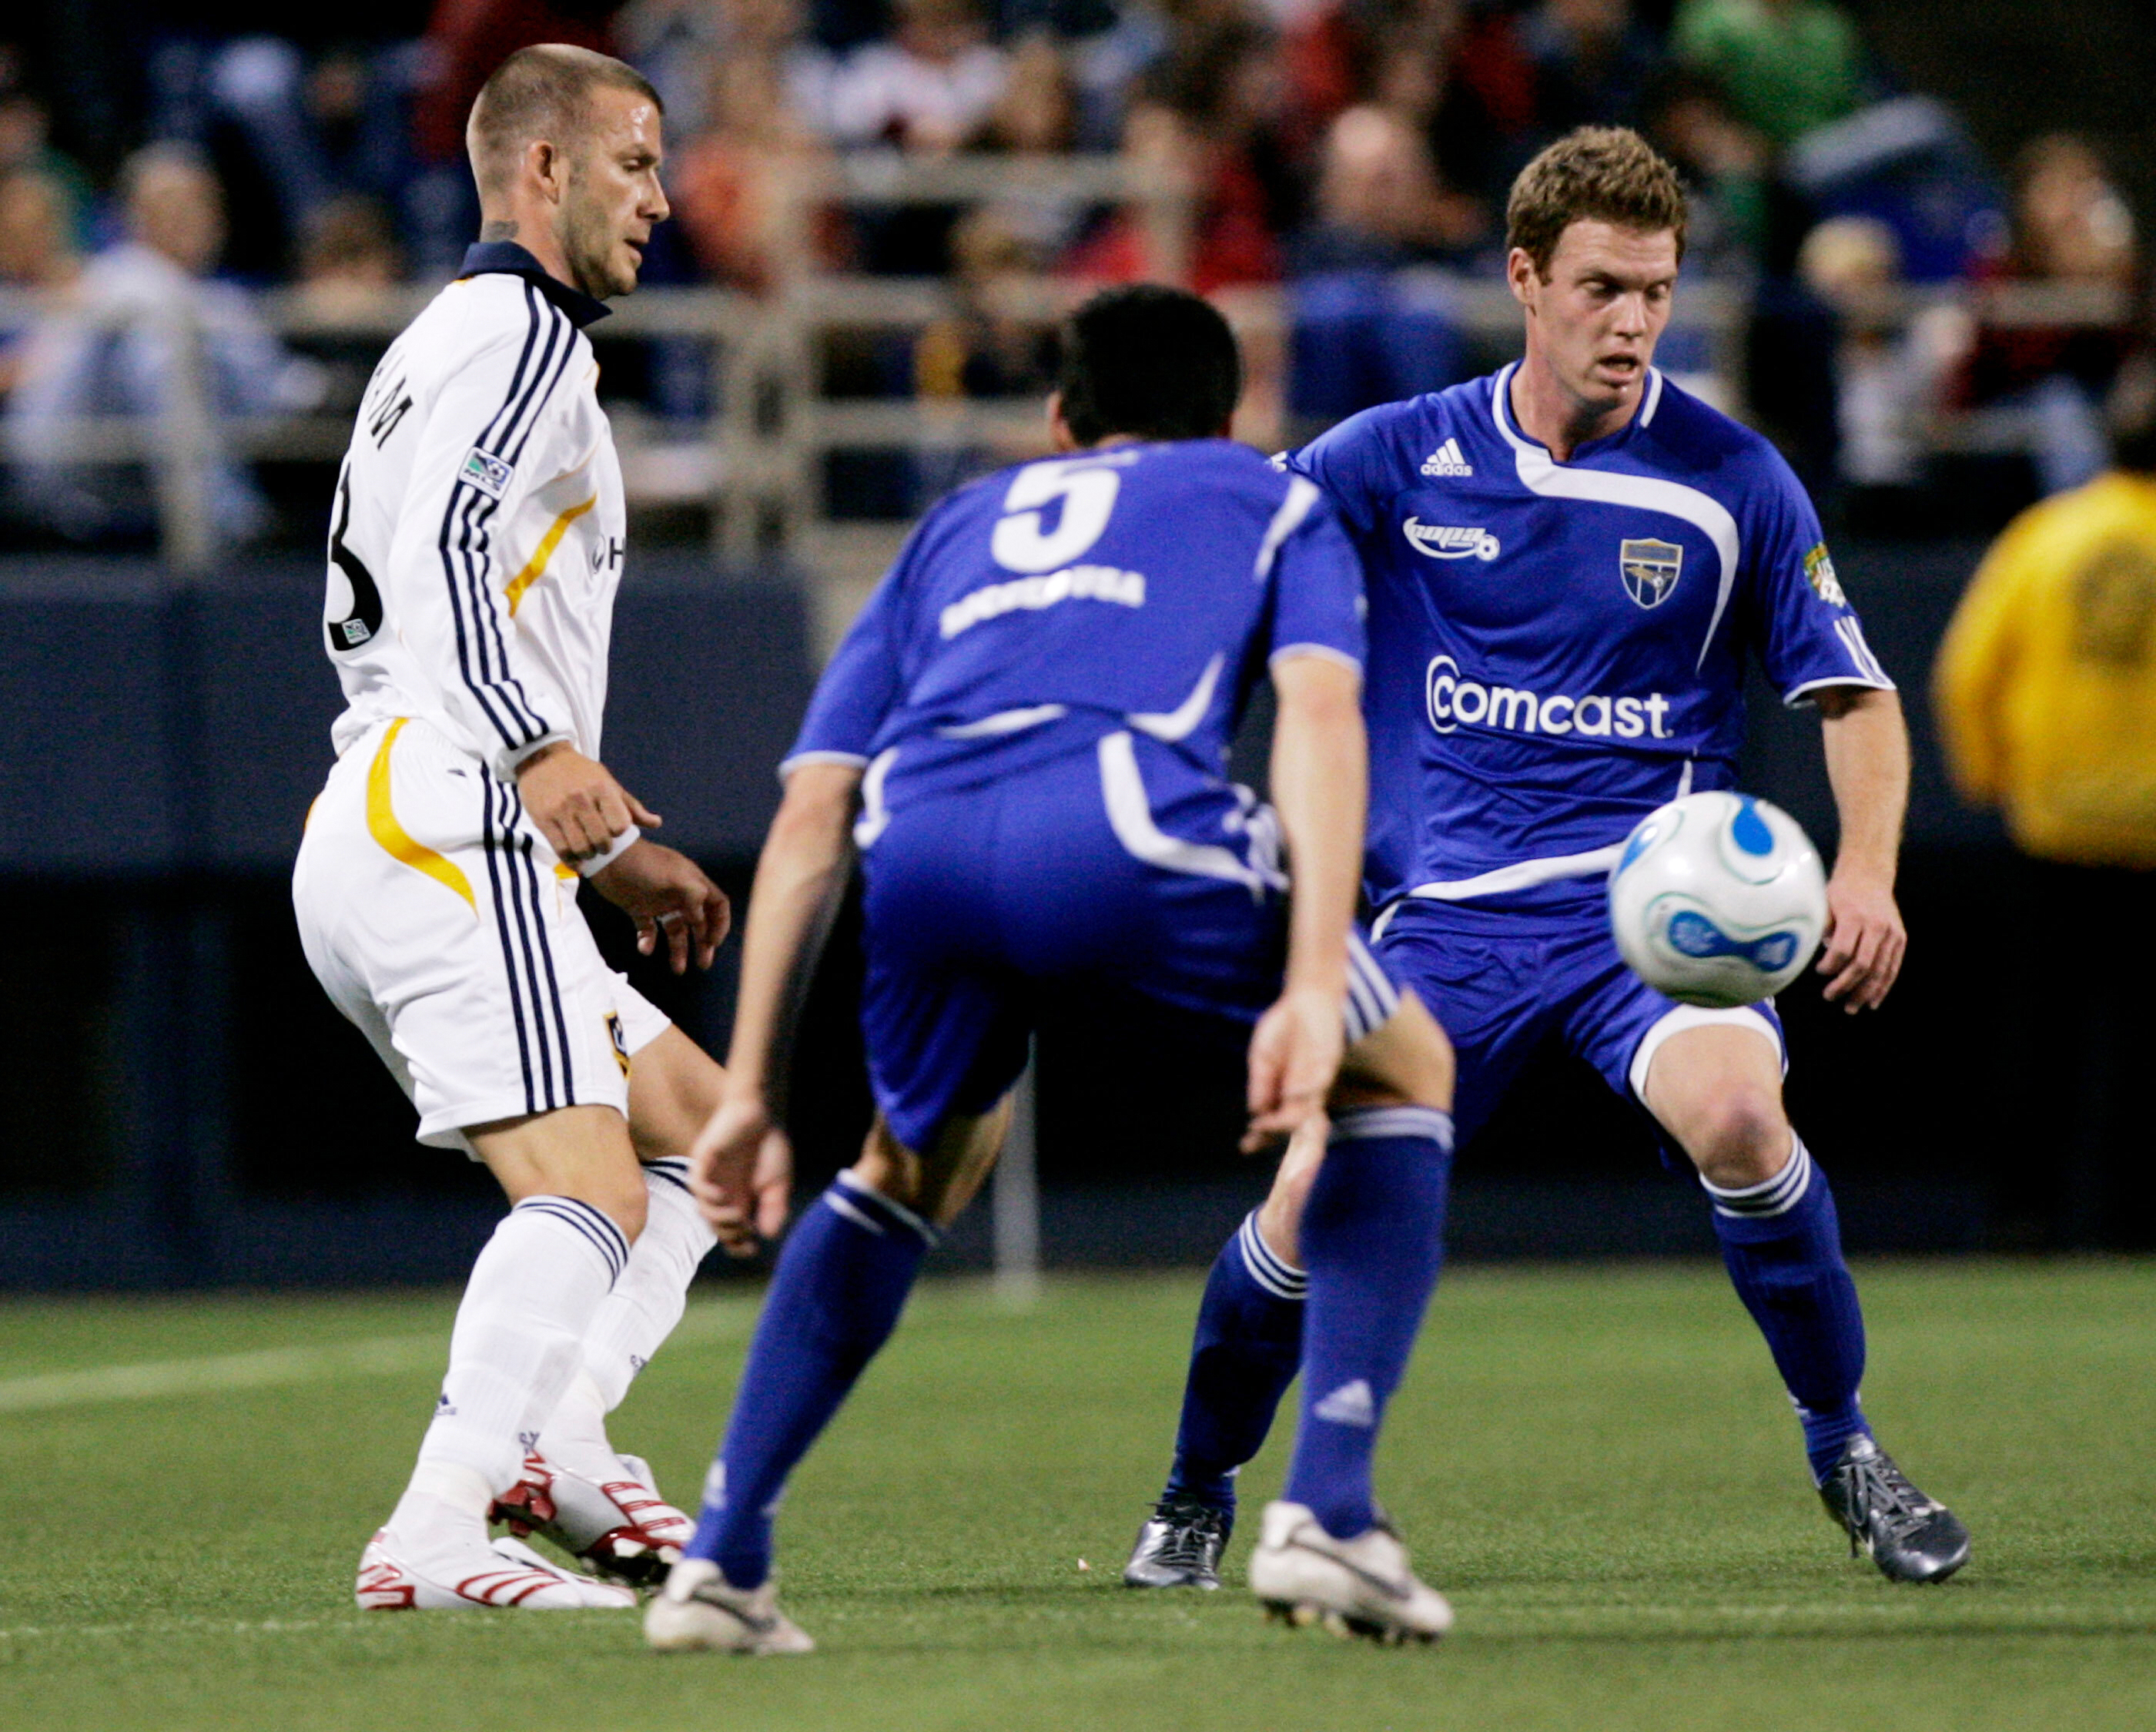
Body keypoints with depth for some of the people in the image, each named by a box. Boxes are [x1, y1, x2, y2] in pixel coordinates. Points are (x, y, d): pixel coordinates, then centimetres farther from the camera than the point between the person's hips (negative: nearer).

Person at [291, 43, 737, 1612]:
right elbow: (442, 555, -20)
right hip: (444, 834, -10)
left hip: (368, 838, 10)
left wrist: (606, 854, 29)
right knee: (590, 1196, -19)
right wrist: (542, 754, -31)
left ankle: (552, 1440, -5)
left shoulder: (442, 348, 29)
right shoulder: (520, 334, -4)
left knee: (700, 1133, 12)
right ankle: (436, 1534, -30)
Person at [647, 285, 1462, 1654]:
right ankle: (1328, 1516, 8)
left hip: (923, 850, 4)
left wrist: (751, 1093, 30)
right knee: (1408, 1075, 22)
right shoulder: (1272, 500, 31)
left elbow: (813, 816, 30)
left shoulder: (962, 524, 39)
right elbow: (1320, 712, 9)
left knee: (920, 1168, 33)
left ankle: (721, 1556, 23)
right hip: (1127, 820, -3)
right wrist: (1314, 986, -1)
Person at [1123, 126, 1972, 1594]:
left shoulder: (1732, 481, -2)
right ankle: (1197, 1497, 19)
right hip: (1452, 910, 2)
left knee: (1736, 1117, -31)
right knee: (1312, 1211, -11)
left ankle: (1845, 1448, -8)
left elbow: (1854, 694, 4)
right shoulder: (1402, 458, 0)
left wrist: (1867, 872, -11)